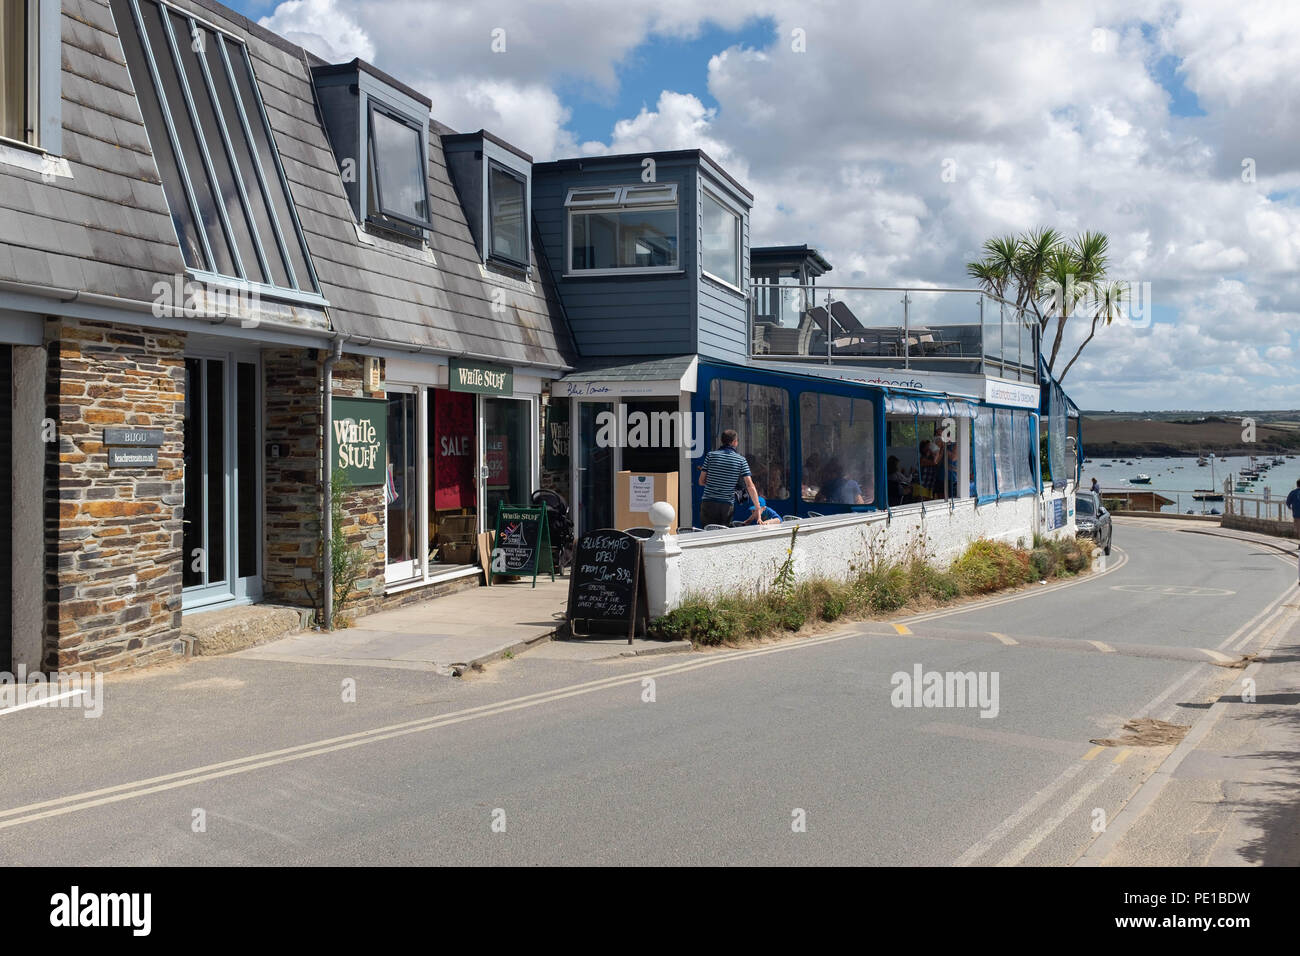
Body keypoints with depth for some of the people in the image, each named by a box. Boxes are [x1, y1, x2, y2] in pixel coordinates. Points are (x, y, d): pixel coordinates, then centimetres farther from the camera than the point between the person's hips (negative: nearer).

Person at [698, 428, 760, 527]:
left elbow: (701, 481, 5)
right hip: (727, 505, 0)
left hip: (708, 503, 0)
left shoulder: (711, 455, 3)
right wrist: (758, 509, -3)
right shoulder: (741, 460, 2)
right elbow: (750, 486, -4)